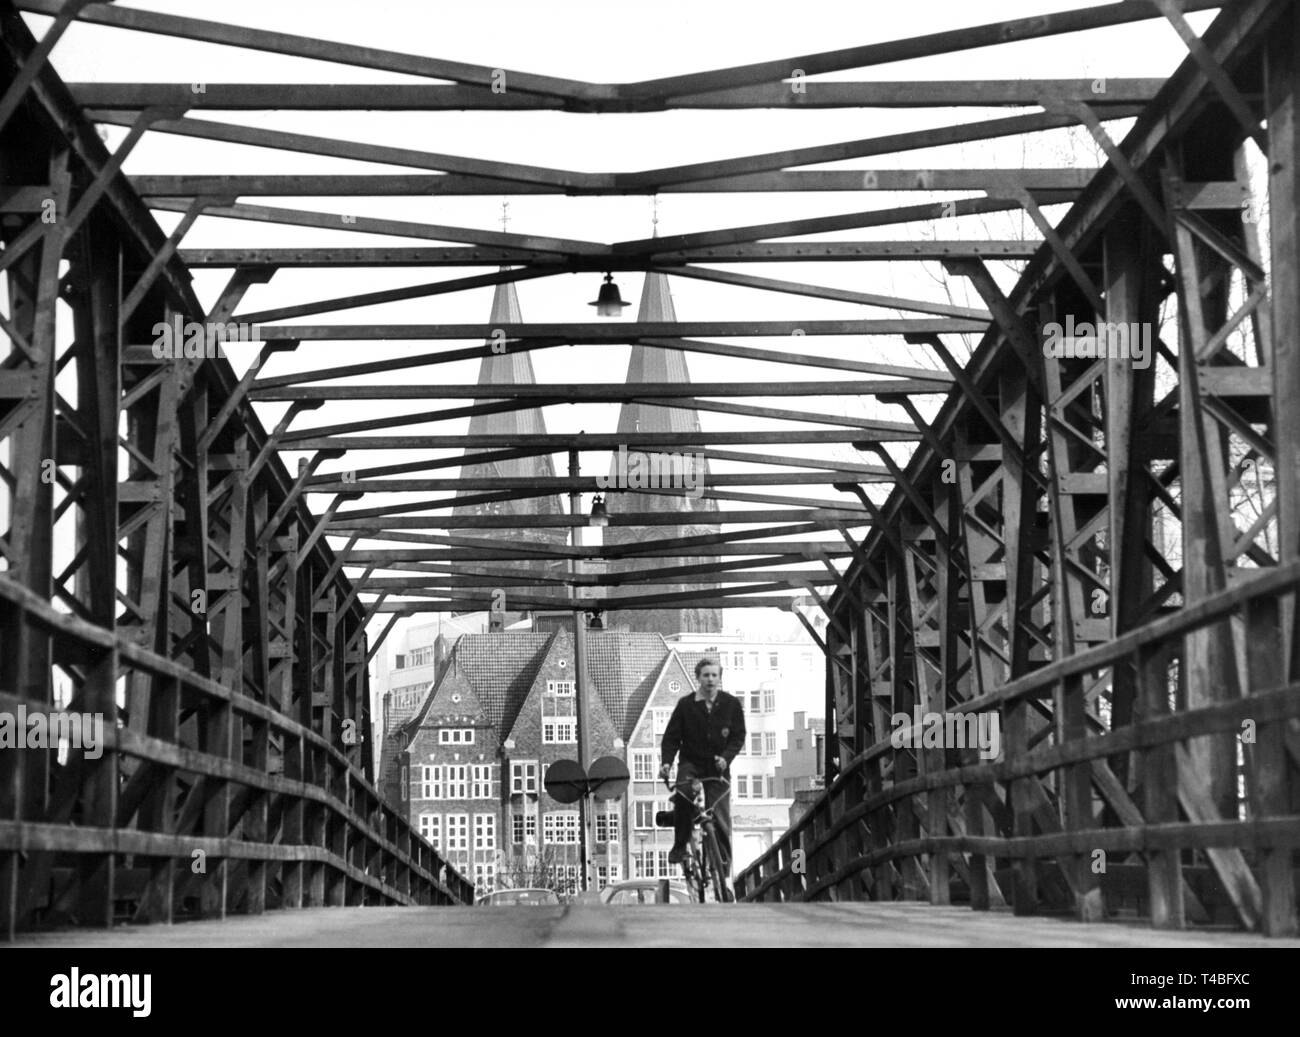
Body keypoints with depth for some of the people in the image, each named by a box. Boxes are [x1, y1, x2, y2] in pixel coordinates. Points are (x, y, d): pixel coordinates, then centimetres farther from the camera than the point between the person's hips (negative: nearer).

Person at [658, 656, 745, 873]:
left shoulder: (731, 704, 0)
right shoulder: (686, 704, -2)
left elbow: (738, 737, 0)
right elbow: (671, 736, 0)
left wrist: (726, 758, -17)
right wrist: (666, 762, -15)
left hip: (717, 767, 1)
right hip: (691, 763, -1)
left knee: (720, 818, -4)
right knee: (683, 793, -32)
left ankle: (724, 869, 5)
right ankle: (680, 845, -17)